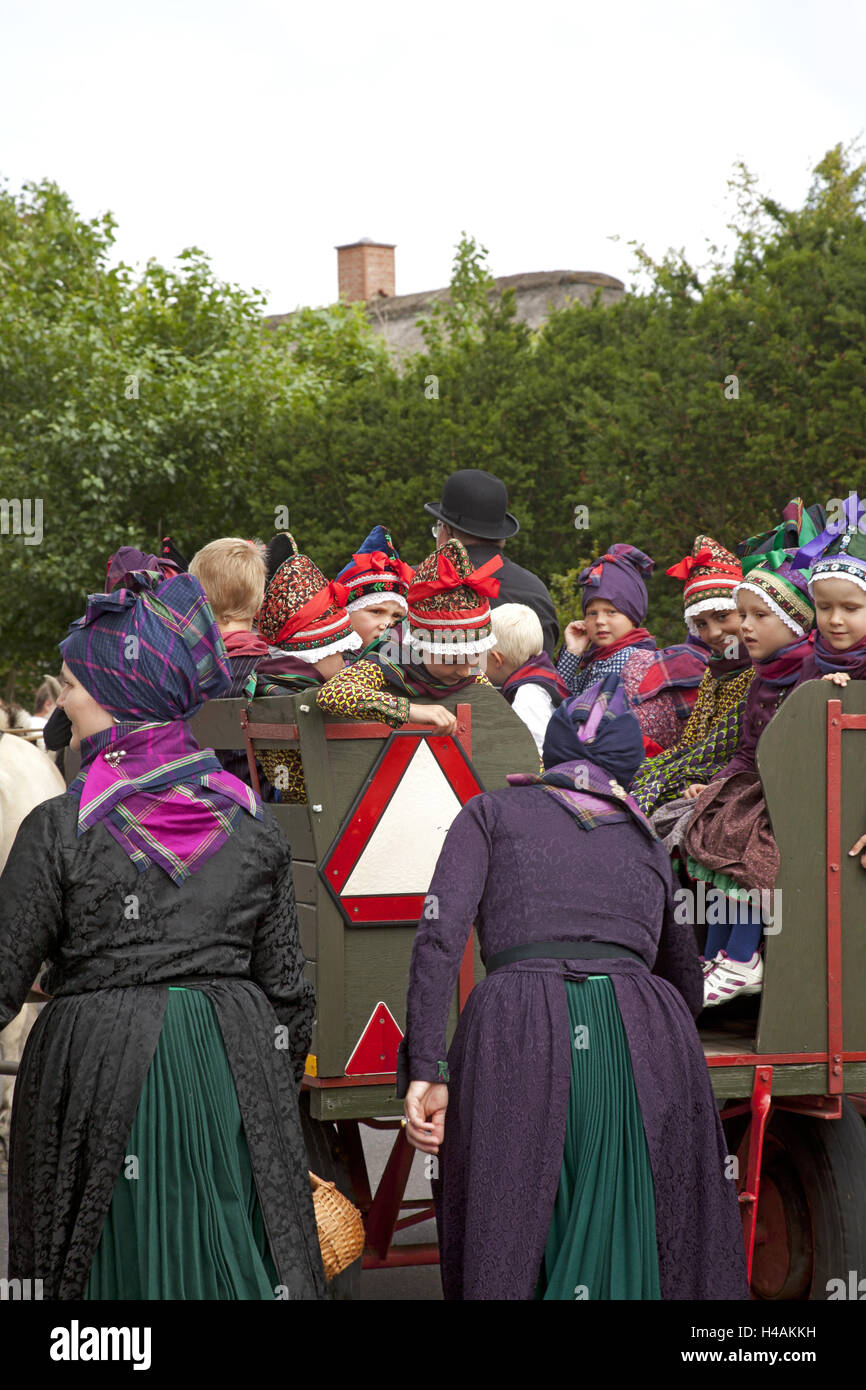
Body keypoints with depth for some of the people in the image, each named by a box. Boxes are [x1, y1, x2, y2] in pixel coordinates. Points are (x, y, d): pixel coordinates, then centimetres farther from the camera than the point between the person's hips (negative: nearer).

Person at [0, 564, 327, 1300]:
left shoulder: (60, 829, -10)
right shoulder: (252, 825, 2)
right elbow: (287, 986, 7)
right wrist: (279, 1094, 19)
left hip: (100, 1075, -3)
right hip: (233, 1072, 3)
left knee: (120, 1266, 7)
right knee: (235, 1263, 10)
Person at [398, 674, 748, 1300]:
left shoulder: (490, 813, 20)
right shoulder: (648, 843, 28)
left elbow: (441, 933, 2)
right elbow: (685, 981, 39)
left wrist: (426, 1071, -2)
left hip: (517, 1040, -2)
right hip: (644, 1039, 2)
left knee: (508, 1260, 2)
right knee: (649, 1250, 6)